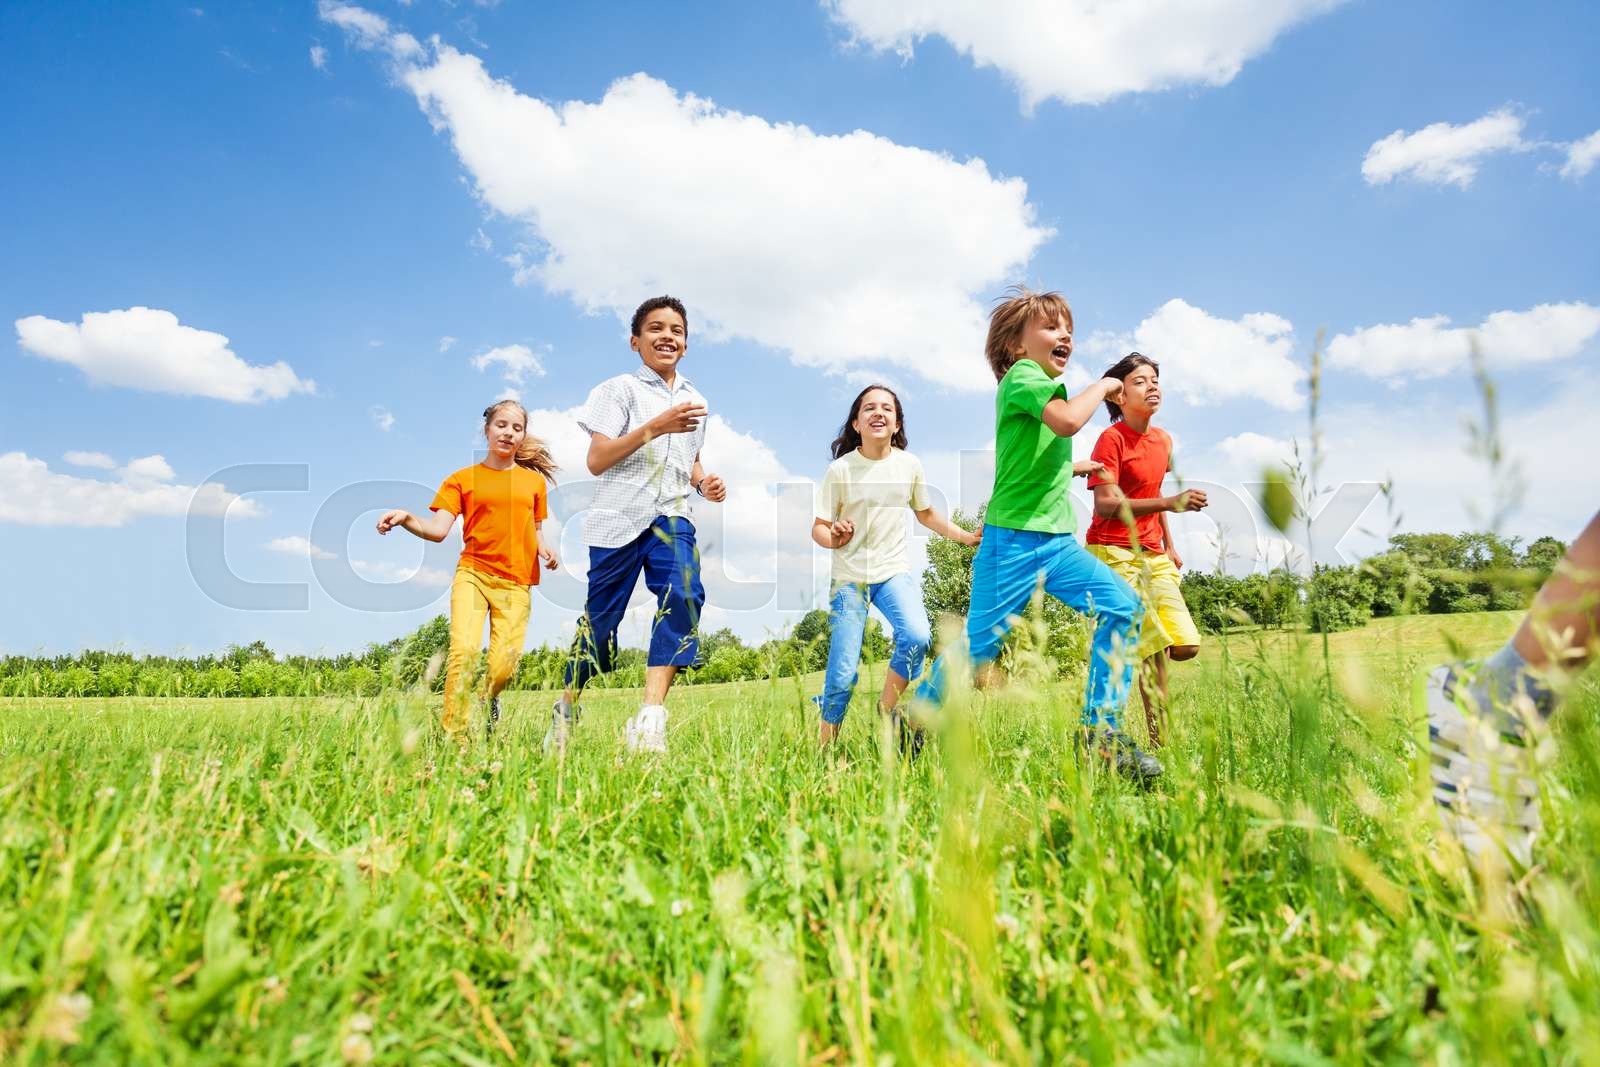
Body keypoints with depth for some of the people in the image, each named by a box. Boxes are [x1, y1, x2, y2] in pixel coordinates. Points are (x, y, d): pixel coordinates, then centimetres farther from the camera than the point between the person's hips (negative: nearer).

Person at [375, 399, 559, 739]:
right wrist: (406, 518, -22)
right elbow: (437, 530, -3)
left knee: (503, 666, -8)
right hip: (473, 573, -1)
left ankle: (487, 700, 27)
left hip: (516, 583, 1)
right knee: (463, 651, -20)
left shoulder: (535, 480, 13)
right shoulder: (462, 478, 7)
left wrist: (545, 548, 0)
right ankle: (454, 736, -8)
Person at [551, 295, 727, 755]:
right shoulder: (620, 389, 1)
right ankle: (567, 707, 28)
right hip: (619, 518, -3)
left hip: (671, 518, 3)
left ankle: (649, 721, -27)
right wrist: (653, 427, -19)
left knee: (684, 595, -24)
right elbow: (596, 461, -9)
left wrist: (704, 482, 8)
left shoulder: (695, 401, 18)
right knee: (600, 616, 3)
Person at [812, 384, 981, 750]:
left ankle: (888, 712, -2)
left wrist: (966, 536, 10)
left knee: (916, 637, -26)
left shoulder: (909, 465, 1)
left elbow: (925, 514, 18)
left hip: (895, 572, 2)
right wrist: (834, 538, -24)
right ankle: (824, 748, 16)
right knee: (842, 675, -6)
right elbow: (818, 528, -3)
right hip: (850, 577, -2)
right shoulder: (840, 469, -7)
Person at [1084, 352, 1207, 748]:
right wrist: (1170, 503, -30)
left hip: (1152, 554, 7)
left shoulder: (1163, 440, 11)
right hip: (1113, 552, -7)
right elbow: (1106, 505, -22)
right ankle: (1158, 740, 2)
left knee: (1186, 645, 0)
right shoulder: (1111, 439, -11)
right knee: (1154, 649, -11)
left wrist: (1169, 545, 22)